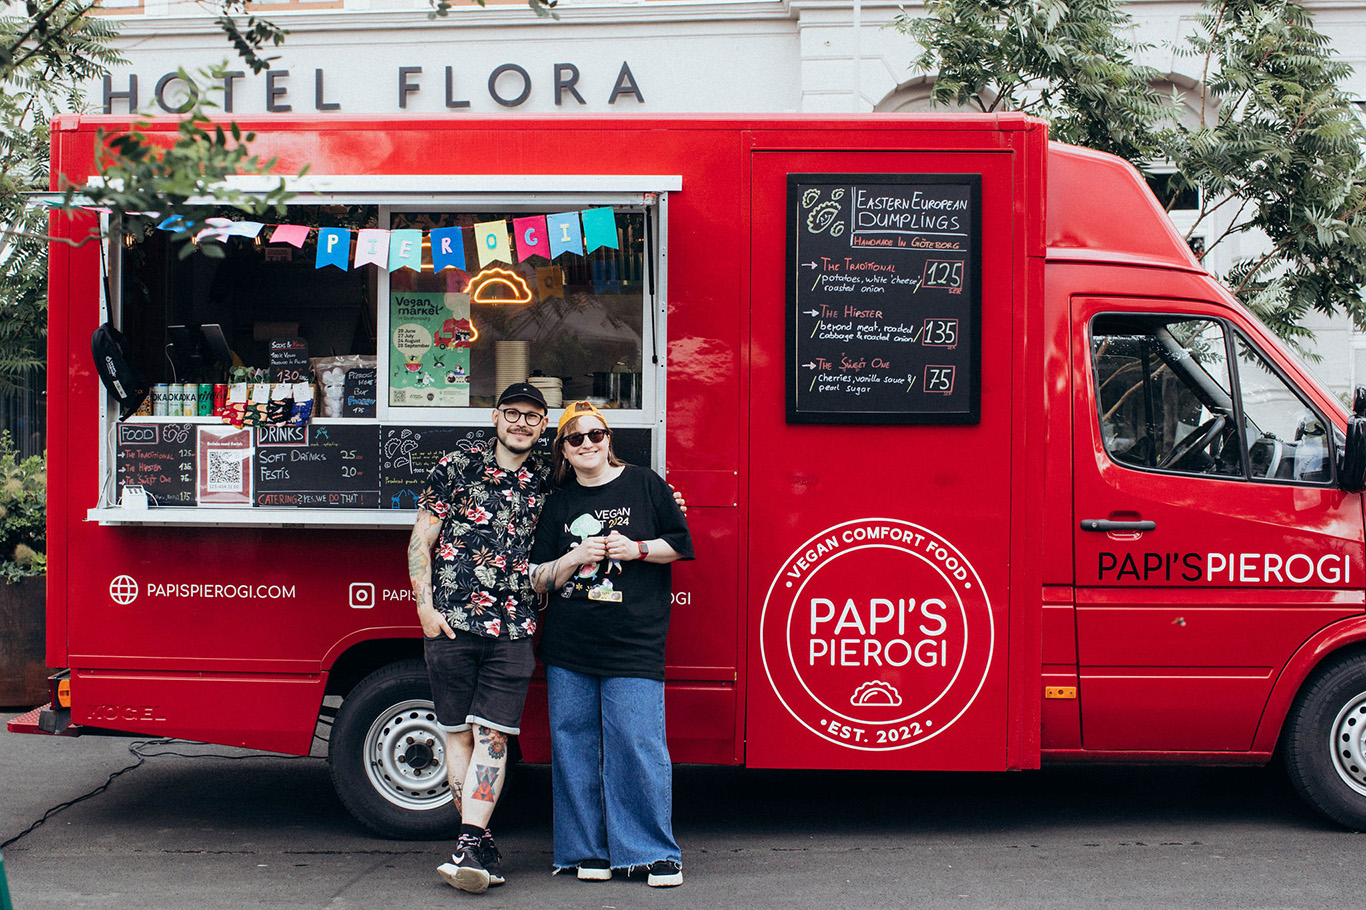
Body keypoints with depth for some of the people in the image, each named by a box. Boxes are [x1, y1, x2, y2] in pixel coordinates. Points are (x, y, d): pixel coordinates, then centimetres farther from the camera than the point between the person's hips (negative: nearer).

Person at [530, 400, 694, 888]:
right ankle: (588, 851, 15)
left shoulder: (644, 484, 5)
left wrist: (636, 548, -8)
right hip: (568, 647, 3)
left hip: (633, 644, -3)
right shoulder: (558, 502, 11)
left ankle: (655, 852, 3)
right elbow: (538, 578, 10)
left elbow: (679, 542, 8)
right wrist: (574, 558, -8)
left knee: (638, 745, -7)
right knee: (574, 746, 4)